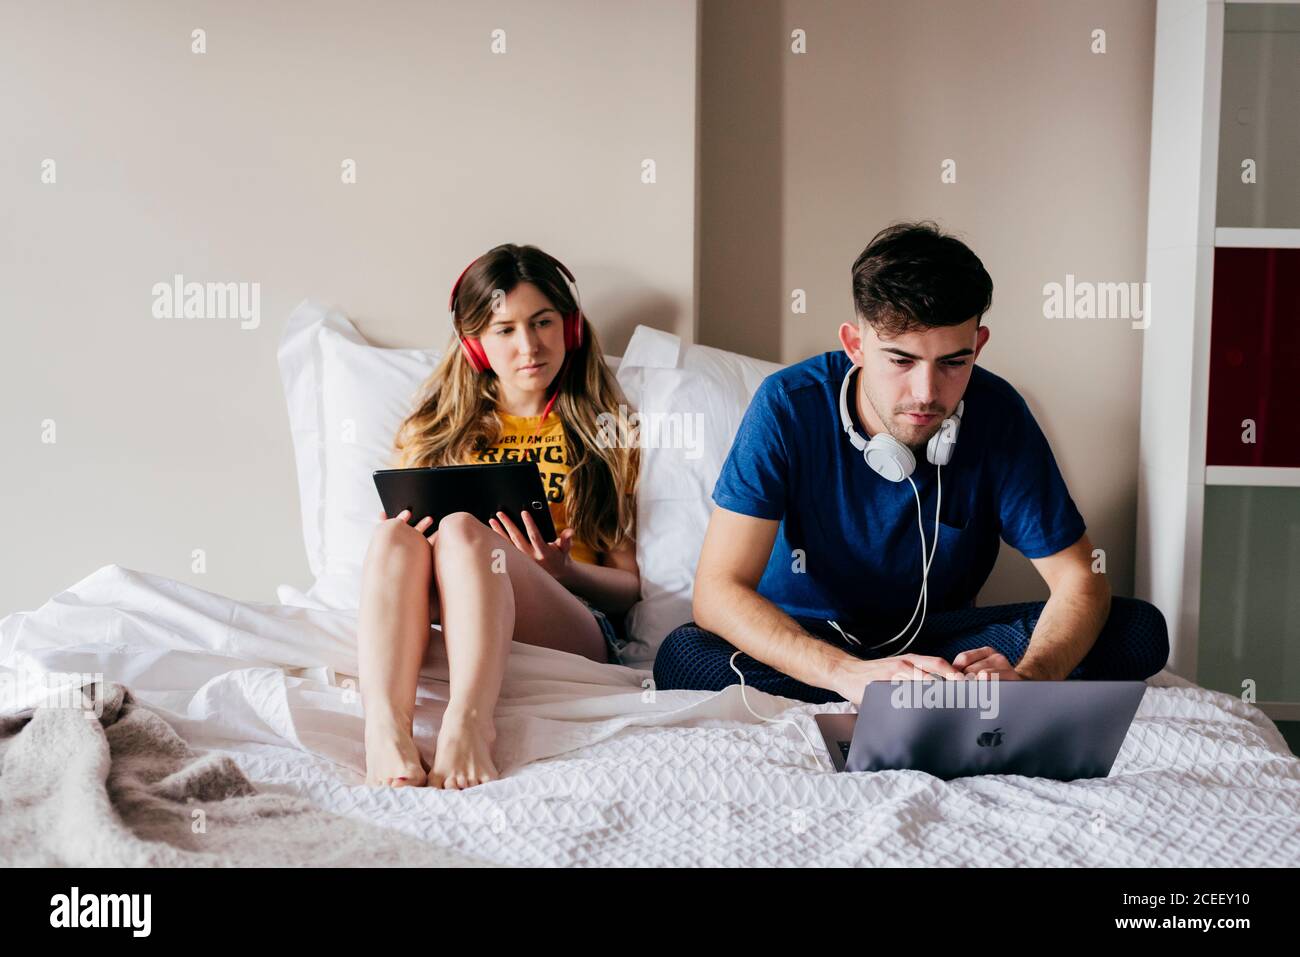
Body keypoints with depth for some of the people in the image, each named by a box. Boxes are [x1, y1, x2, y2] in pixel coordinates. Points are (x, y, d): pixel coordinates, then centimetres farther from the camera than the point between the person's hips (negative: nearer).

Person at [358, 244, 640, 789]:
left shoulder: (602, 431, 17)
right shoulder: (440, 427, 23)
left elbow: (631, 586, 10)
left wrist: (562, 569, -11)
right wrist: (408, 530, -5)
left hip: (575, 631, -2)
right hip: (436, 629, 2)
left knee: (462, 529, -29)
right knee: (395, 536, -29)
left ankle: (467, 725, -51)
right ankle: (385, 729, -50)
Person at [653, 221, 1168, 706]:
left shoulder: (996, 414, -15)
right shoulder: (789, 406, -21)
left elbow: (1080, 580, -13)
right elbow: (718, 589, -26)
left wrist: (1025, 677, -37)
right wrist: (851, 674, -43)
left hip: (938, 634, 2)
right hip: (810, 638, -1)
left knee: (1140, 631, -17)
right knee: (682, 656, -34)